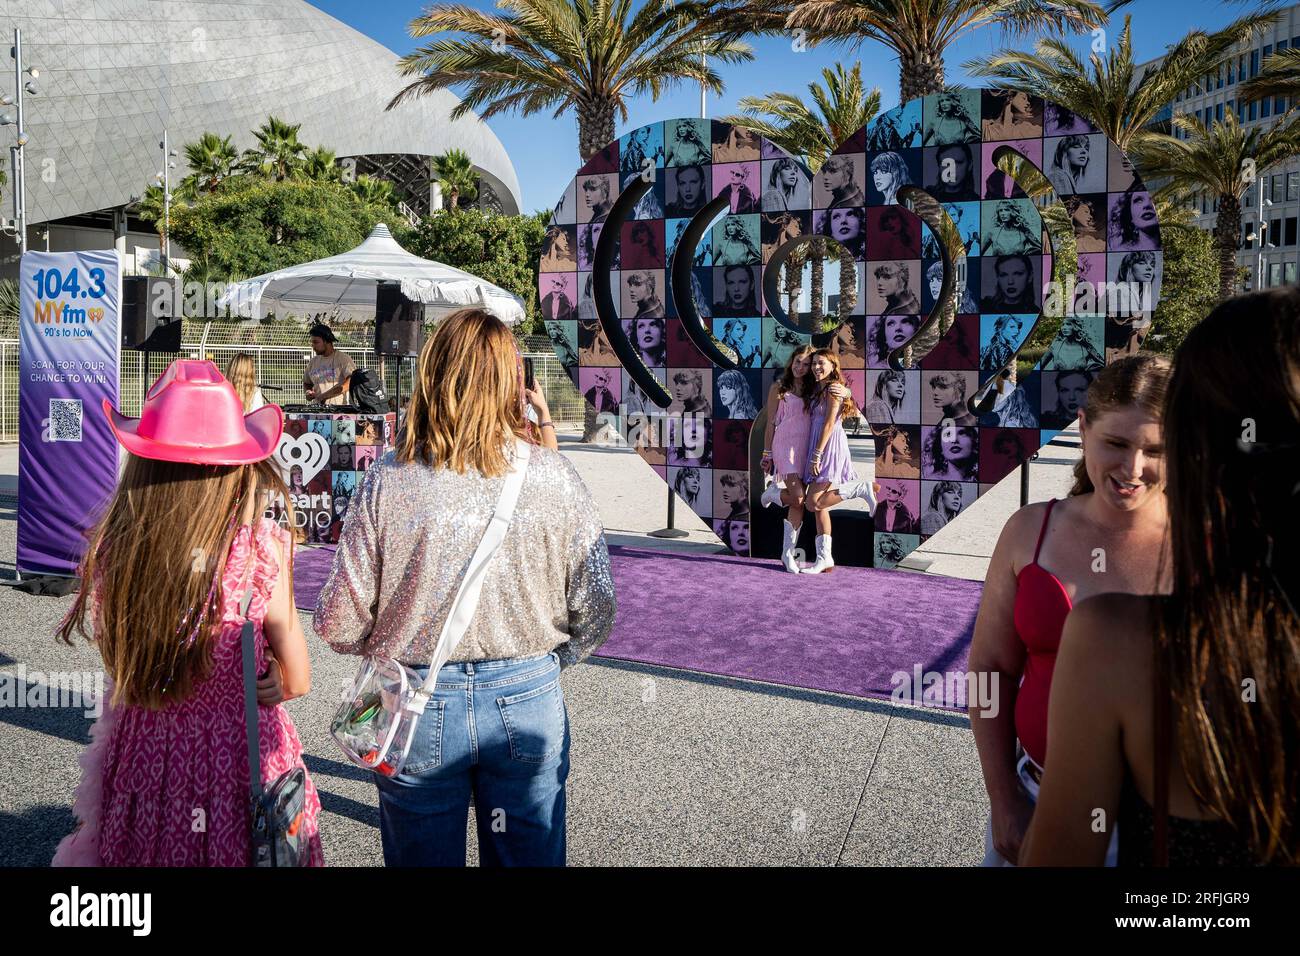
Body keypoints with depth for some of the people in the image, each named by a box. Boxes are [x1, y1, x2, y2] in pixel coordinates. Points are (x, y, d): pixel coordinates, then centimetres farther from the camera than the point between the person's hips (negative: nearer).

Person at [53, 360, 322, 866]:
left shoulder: (110, 546, -14)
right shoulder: (260, 545, -21)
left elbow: (116, 664, 0)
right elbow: (296, 680, -10)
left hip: (141, 757, 3)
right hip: (241, 762, -2)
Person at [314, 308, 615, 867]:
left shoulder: (388, 481, -14)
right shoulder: (555, 479, -11)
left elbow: (339, 623, -11)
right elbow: (595, 611, -7)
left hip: (417, 709, 0)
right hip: (527, 703, 1)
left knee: (423, 858, 22)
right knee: (529, 857, 21)